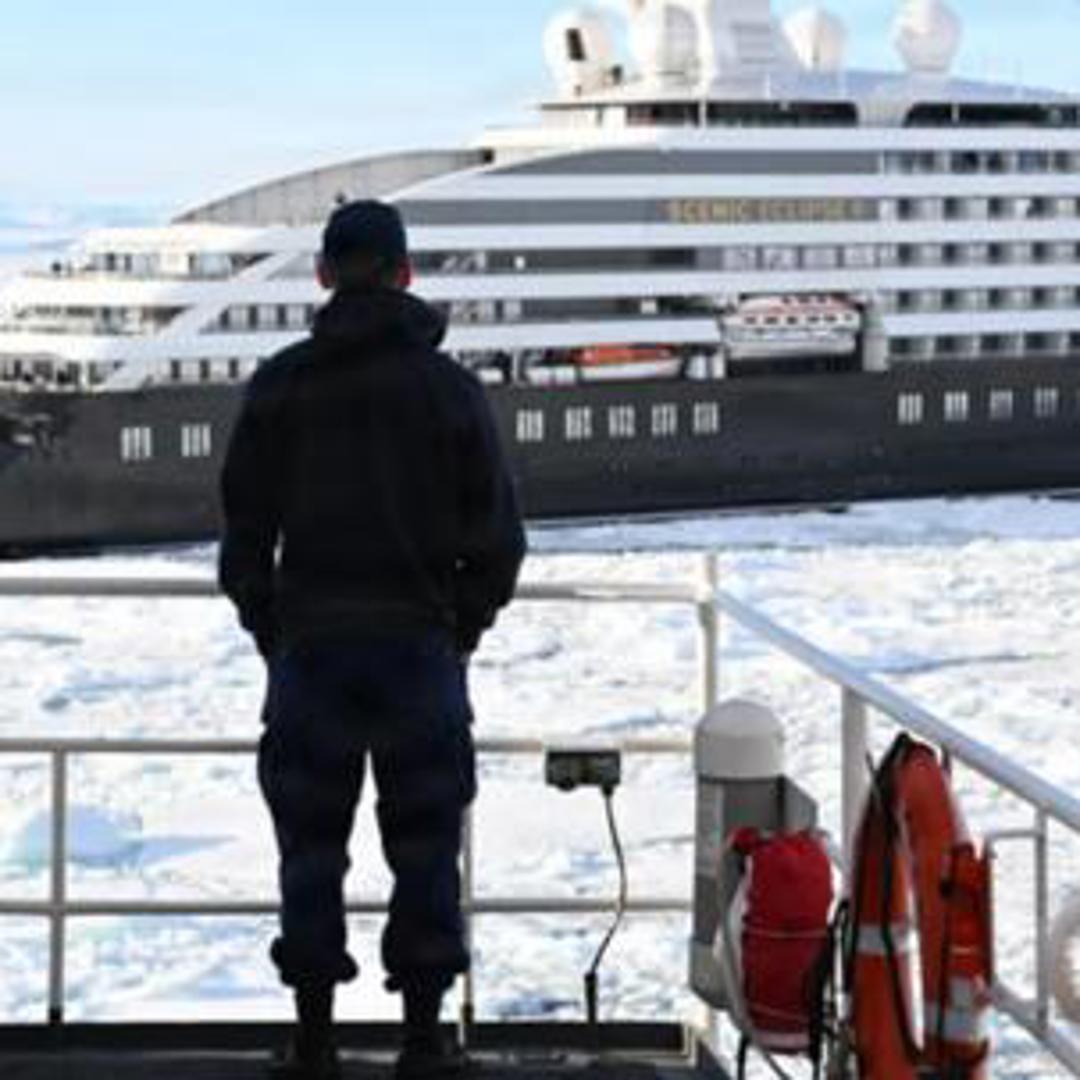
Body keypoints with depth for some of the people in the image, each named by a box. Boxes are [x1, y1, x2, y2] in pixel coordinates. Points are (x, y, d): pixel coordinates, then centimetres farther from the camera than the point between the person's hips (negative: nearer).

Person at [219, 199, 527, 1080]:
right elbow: (497, 536, 0)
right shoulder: (449, 387, -1)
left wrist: (271, 633, 11)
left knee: (311, 842, 7)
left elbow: (245, 526, 2)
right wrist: (463, 629, 13)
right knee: (425, 843, 6)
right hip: (420, 643, -1)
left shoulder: (281, 385, 1)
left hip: (310, 643, 1)